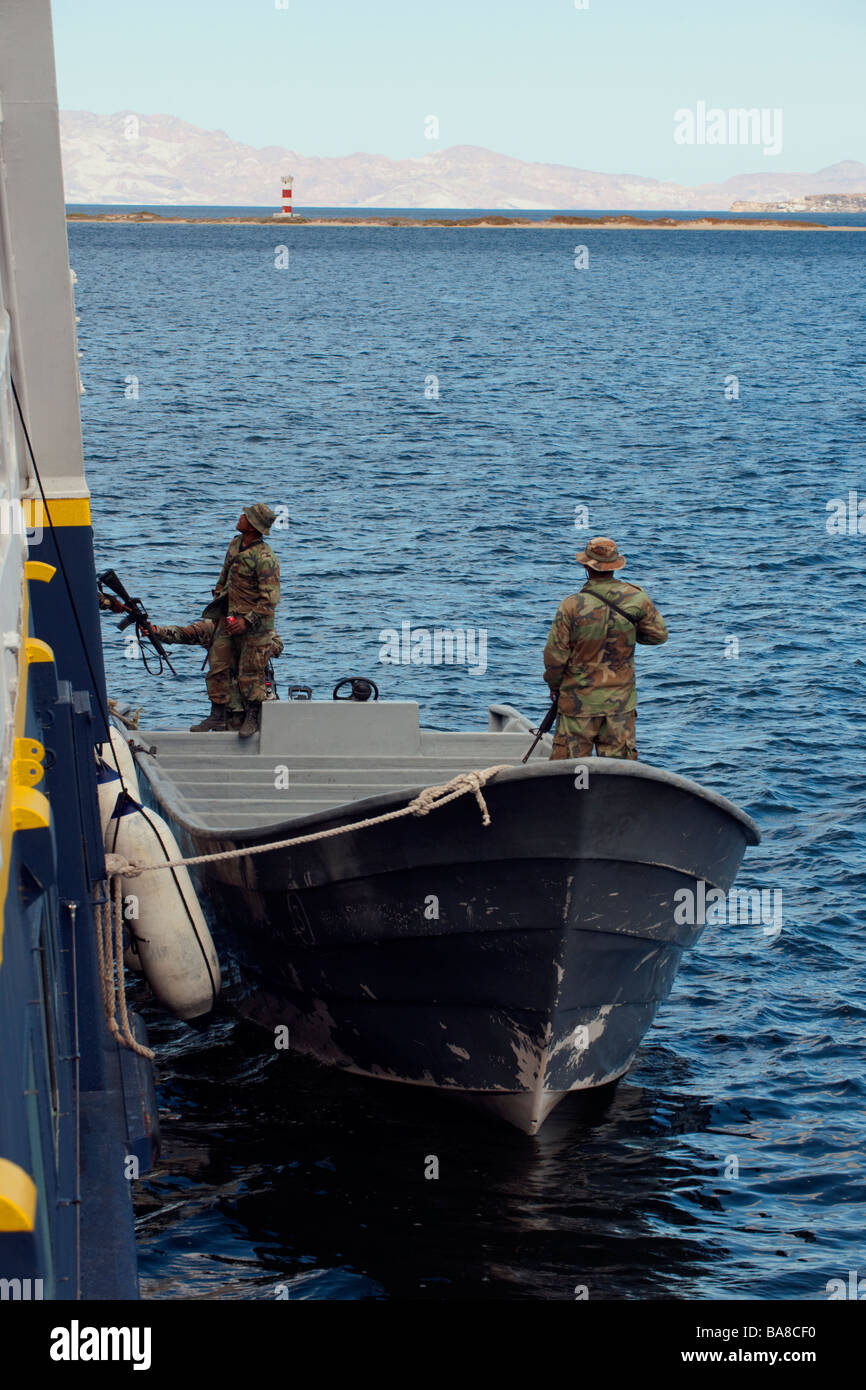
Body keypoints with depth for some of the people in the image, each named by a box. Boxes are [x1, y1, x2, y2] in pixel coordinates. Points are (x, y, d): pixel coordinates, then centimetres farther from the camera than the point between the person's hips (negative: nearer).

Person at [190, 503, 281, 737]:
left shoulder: (265, 559, -21)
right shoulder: (235, 544, 6)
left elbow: (270, 600, -21)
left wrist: (246, 621, -24)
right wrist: (217, 597, 24)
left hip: (254, 623, -8)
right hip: (228, 616, 8)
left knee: (250, 673, 0)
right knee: (218, 665, 5)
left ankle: (252, 718, 14)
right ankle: (218, 715, 13)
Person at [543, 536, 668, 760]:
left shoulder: (572, 606, -15)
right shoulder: (637, 599, -7)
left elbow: (555, 654, -10)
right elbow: (659, 634, 7)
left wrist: (554, 685, 8)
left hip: (579, 701, -3)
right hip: (621, 701, 3)